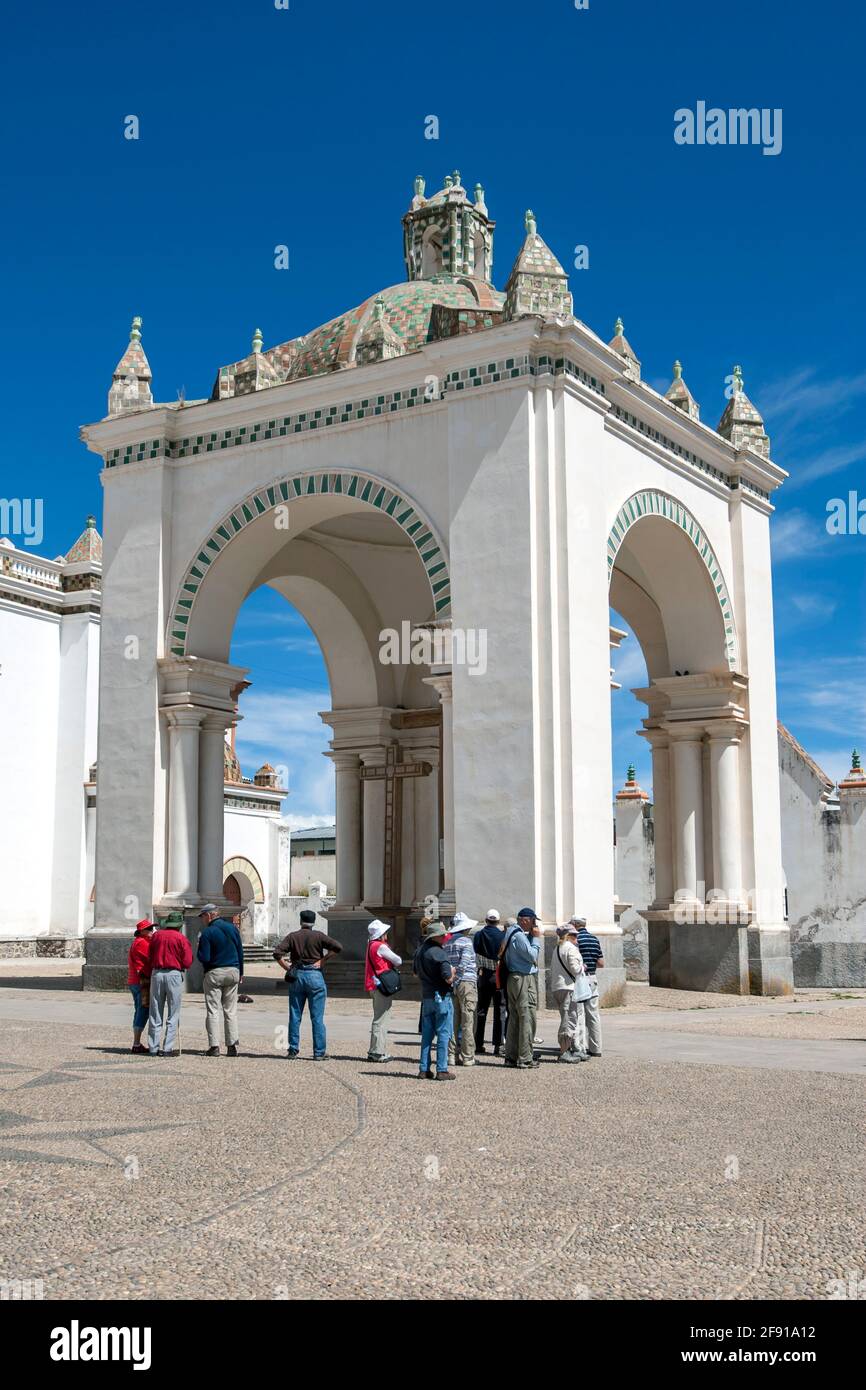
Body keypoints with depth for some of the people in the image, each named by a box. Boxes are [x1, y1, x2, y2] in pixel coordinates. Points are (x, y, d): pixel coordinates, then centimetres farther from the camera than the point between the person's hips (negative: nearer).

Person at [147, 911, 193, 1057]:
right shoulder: (181, 938, -4)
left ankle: (153, 1048, 9)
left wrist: (150, 973, 16)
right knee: (173, 1015, 2)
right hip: (174, 974, -4)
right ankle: (168, 1048, -2)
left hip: (156, 973, 4)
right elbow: (187, 962, -8)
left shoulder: (156, 935, 7)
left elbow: (149, 958, 8)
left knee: (155, 1014, 9)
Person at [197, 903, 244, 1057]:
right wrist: (241, 973, 17)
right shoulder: (232, 928, 6)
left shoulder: (207, 932, -10)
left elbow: (204, 958, -13)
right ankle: (232, 1046, 4)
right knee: (231, 1011, 8)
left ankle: (214, 1046, -4)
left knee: (212, 1011, 1)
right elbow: (240, 952, 10)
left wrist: (199, 946, 6)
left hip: (214, 974, -4)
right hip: (233, 972, 4)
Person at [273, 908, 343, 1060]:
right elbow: (337, 947, -11)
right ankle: (319, 1053, 1)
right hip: (314, 975, -2)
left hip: (296, 976, 2)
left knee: (294, 1016, 9)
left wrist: (287, 968, -1)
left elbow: (278, 953, -7)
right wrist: (323, 958, -3)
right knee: (317, 1018, 1)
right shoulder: (318, 936, -1)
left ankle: (293, 1050, 11)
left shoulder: (292, 936, 4)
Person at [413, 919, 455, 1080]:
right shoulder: (438, 953, -19)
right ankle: (441, 1070, 1)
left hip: (426, 997, 7)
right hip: (441, 996, -7)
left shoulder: (419, 950, 6)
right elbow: (448, 979, -20)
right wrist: (453, 972, -1)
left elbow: (415, 972, 20)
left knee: (427, 1034, 13)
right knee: (443, 1034, 0)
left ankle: (424, 1069, 16)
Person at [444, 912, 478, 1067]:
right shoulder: (466, 942, -8)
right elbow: (464, 964, -17)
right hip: (466, 983, -7)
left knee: (453, 1021, 9)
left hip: (452, 985, 7)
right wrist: (456, 981, -16)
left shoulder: (446, 943, 12)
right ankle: (467, 1057, -3)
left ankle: (451, 1054, 10)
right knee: (468, 1022, -3)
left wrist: (450, 982, 14)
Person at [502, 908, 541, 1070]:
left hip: (514, 979, 11)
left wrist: (532, 937, 10)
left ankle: (511, 1056, 16)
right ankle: (525, 1059, -6)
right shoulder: (519, 935, -15)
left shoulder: (512, 933, 17)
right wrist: (535, 938, -8)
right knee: (527, 1018, -7)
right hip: (524, 979, -11)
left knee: (514, 1018, 12)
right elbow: (532, 956, -17)